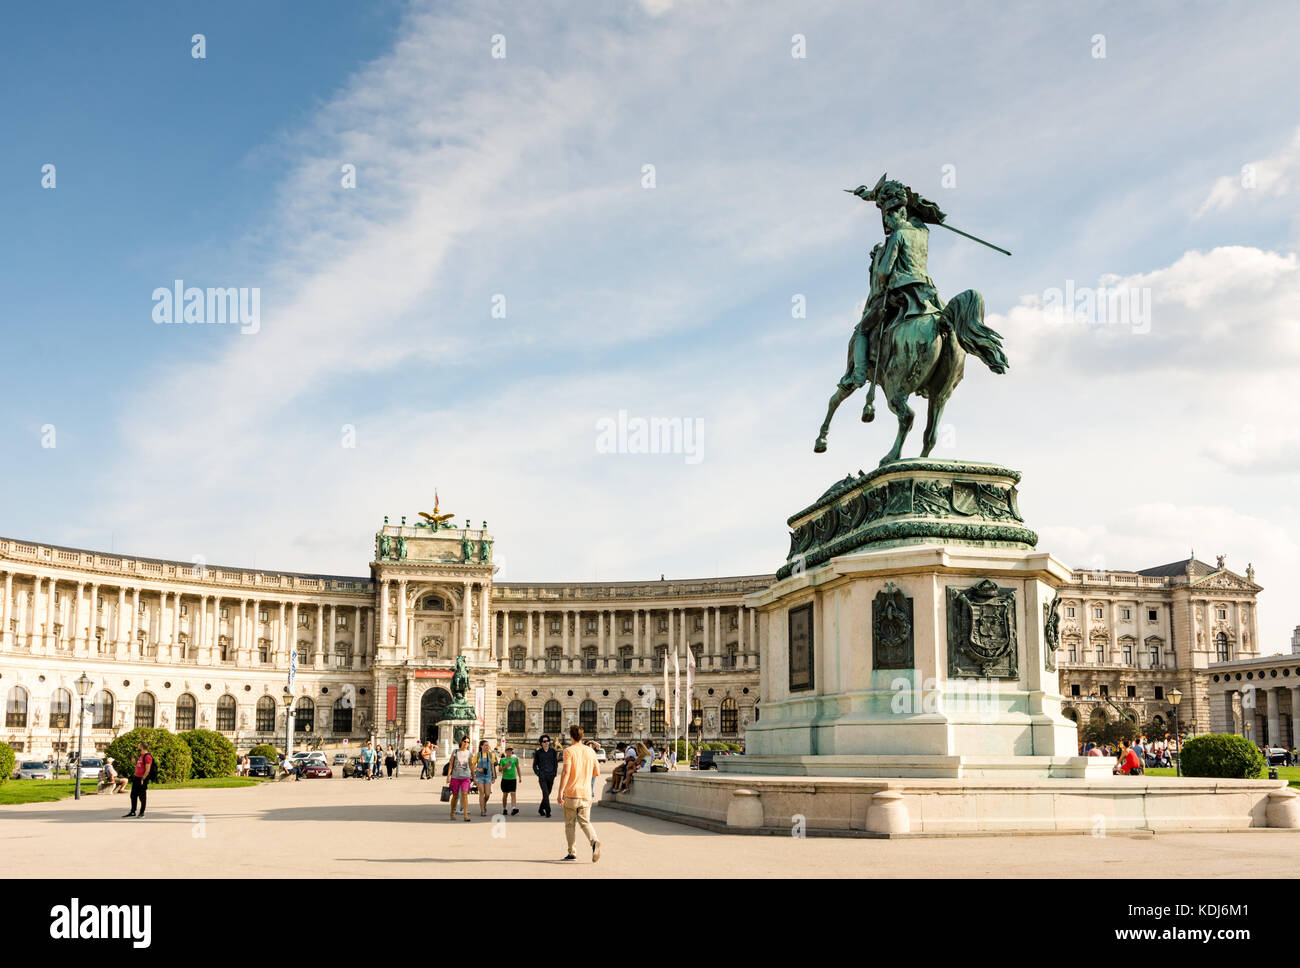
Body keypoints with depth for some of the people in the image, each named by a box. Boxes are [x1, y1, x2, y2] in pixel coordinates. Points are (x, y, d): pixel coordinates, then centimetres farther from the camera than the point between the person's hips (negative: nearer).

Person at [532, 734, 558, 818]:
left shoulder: (553, 751, 7)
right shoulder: (538, 752, 3)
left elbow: (556, 763, 14)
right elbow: (535, 765, 10)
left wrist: (554, 773, 4)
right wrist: (538, 774, -2)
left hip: (550, 776, 3)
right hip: (542, 776, -3)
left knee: (547, 793, 10)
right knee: (545, 793, -14)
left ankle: (541, 809, 28)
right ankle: (548, 811, -14)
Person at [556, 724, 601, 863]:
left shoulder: (569, 751, -8)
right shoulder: (590, 751, 7)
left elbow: (566, 772, -18)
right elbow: (597, 772, 10)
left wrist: (560, 792, -18)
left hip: (571, 792, -4)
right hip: (586, 793, 4)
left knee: (570, 823, 9)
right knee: (585, 822, 7)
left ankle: (571, 852, 12)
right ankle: (594, 842, -20)